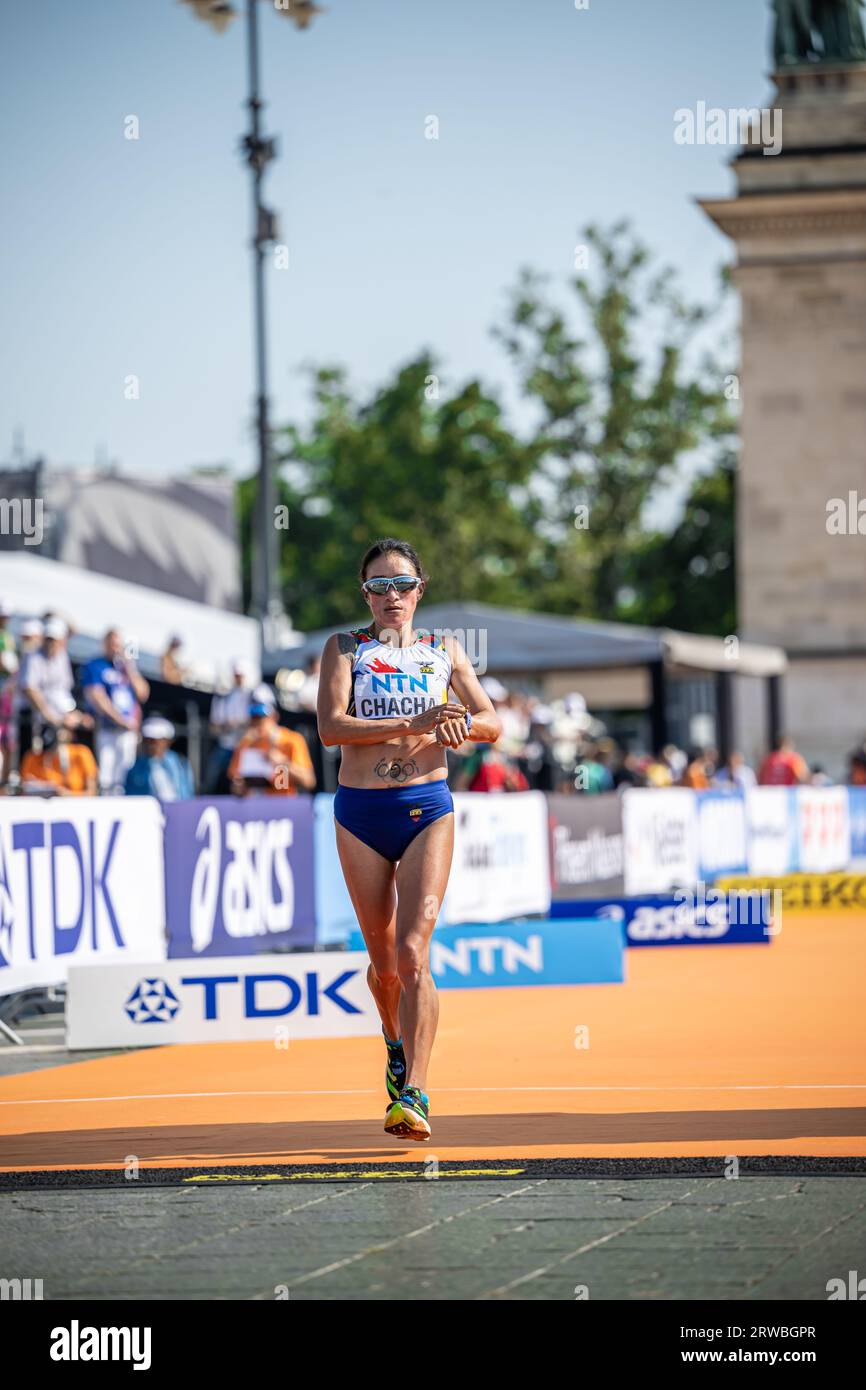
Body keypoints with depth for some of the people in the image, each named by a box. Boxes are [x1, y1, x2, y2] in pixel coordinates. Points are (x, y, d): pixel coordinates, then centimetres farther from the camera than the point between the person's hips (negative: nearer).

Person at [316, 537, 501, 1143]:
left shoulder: (444, 650, 9)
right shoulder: (344, 648, 4)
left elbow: (492, 723, 8)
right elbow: (331, 727, -11)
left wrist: (460, 723, -16)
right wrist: (414, 723, -20)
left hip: (428, 808, -1)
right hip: (361, 812, 1)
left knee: (413, 954, -14)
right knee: (383, 957, 10)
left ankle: (413, 1096, -20)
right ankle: (398, 1046, 40)